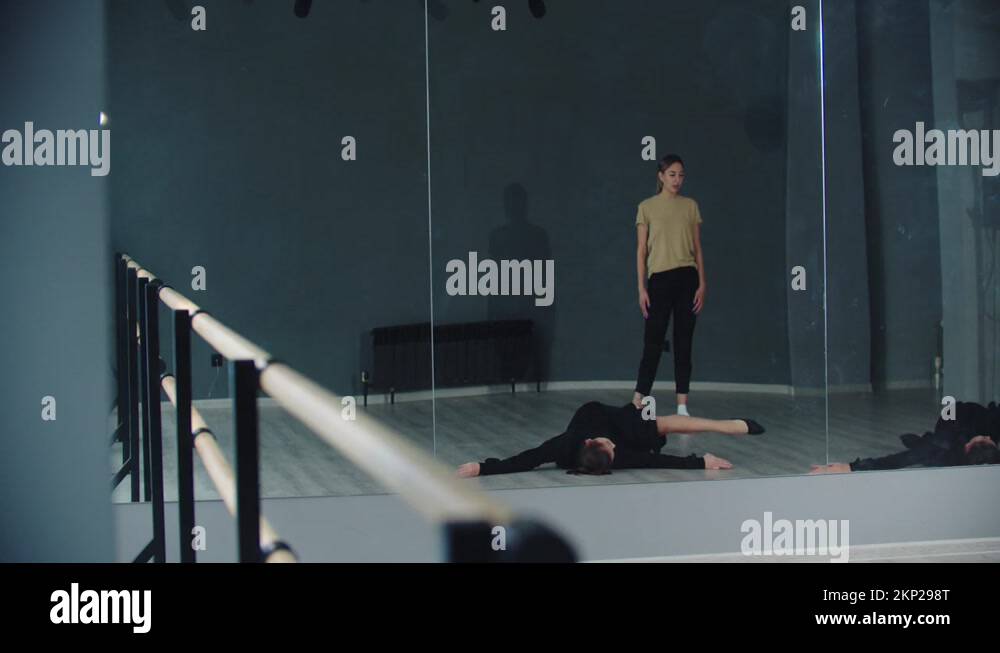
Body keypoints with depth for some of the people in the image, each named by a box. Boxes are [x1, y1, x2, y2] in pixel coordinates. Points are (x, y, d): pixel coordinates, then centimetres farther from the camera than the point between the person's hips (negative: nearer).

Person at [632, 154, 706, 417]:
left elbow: (697, 248, 8)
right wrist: (641, 288, -4)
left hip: (687, 277, 2)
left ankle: (682, 405, 6)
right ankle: (637, 404, 5)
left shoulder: (690, 206, 8)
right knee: (653, 342, -2)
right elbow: (642, 250, 2)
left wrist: (702, 284, 0)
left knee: (683, 341, 3)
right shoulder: (647, 207, 3)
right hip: (660, 278, -2)